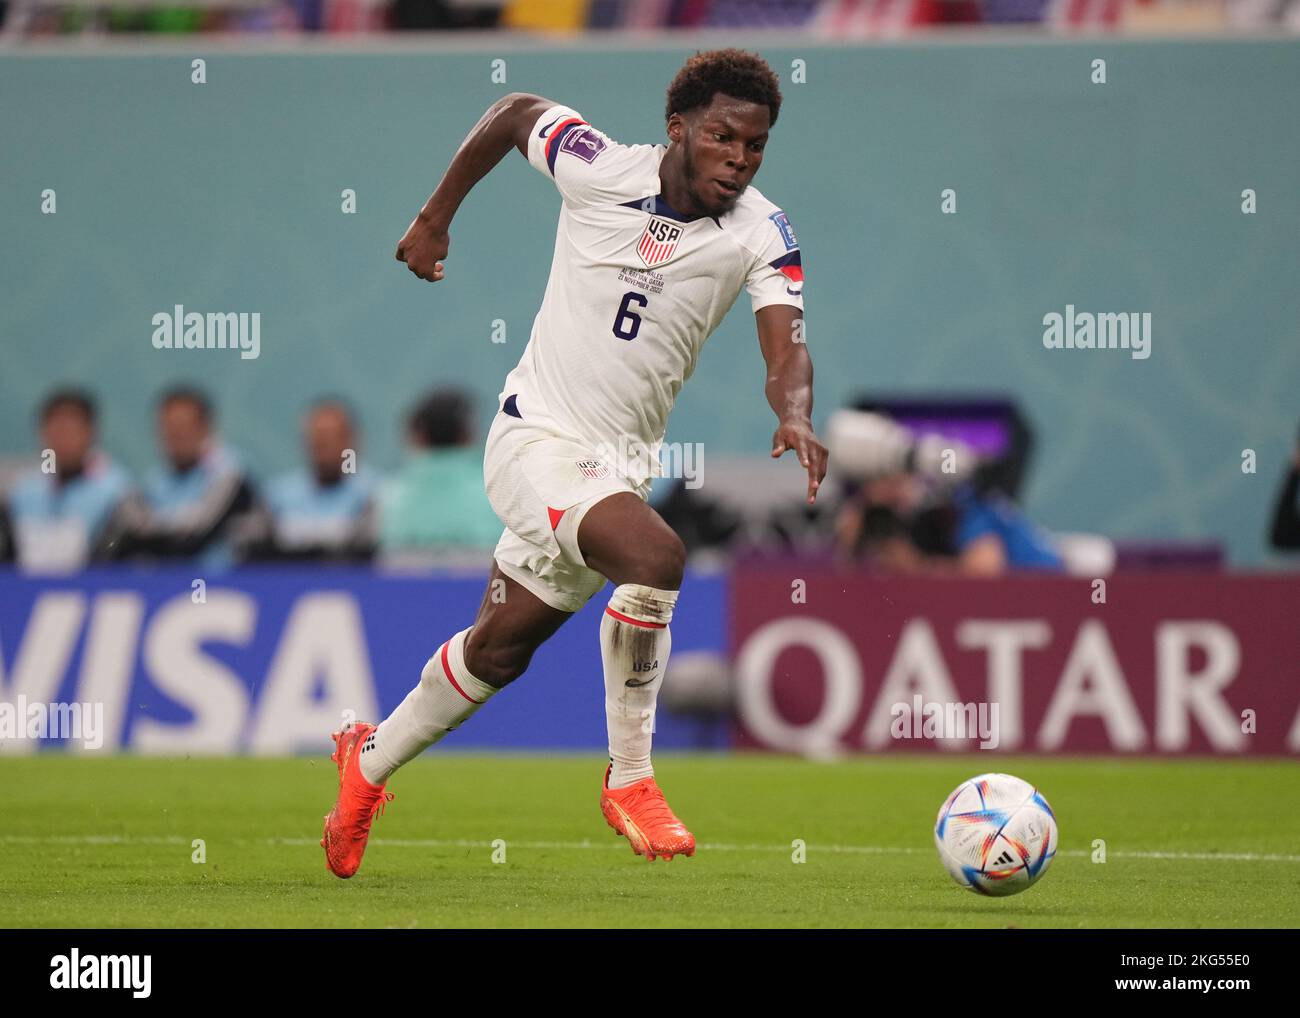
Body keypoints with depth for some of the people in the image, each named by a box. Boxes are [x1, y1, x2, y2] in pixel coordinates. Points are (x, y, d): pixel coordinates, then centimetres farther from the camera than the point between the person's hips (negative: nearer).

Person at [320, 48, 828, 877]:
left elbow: (787, 350, -21)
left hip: (623, 464, 5)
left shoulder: (762, 235, -8)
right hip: (537, 436, -4)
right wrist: (436, 220, 13)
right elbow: (515, 114, 6)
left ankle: (371, 763, 42)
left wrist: (796, 415, -43)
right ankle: (630, 780, -17)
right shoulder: (600, 170, -13)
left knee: (500, 649, 17)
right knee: (655, 556, -30)